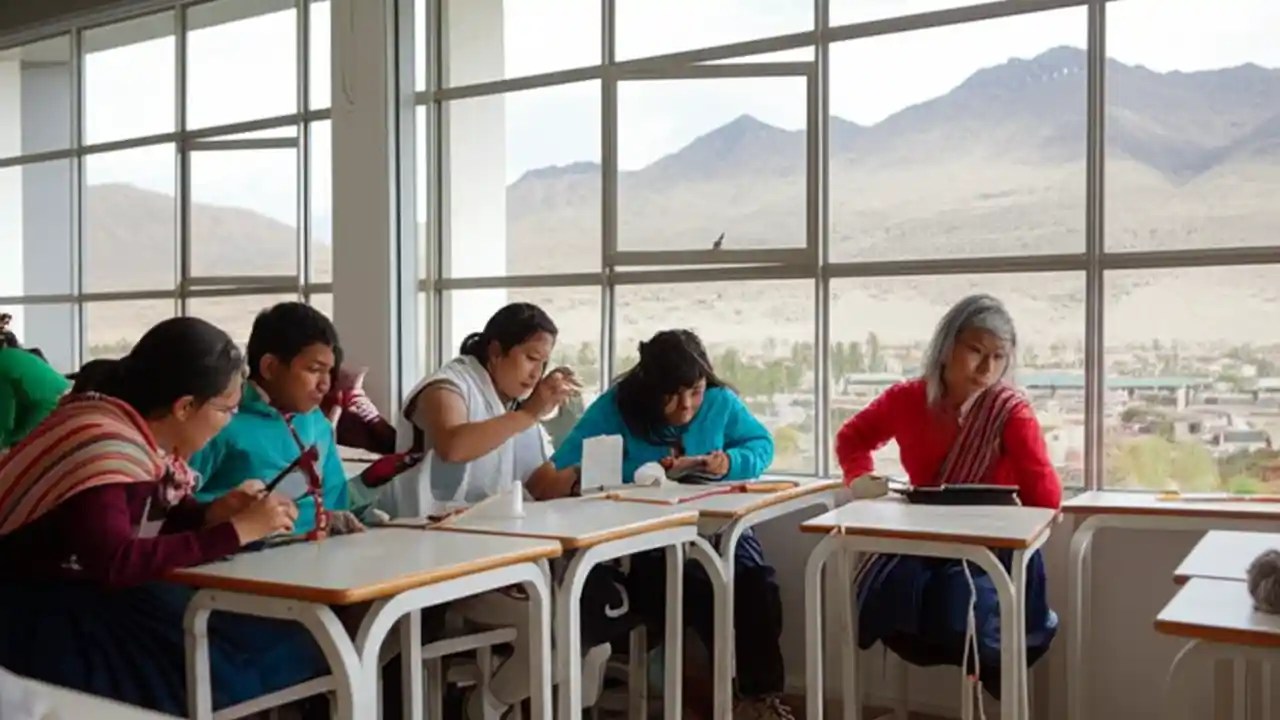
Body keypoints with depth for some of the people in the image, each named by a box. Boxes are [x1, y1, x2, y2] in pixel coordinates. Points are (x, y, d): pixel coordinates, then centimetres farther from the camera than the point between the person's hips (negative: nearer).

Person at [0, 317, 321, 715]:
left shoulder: (143, 432, 2)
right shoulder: (100, 444, -25)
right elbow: (116, 563, -34)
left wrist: (213, 514, -9)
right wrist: (237, 531, -28)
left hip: (97, 593, 8)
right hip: (40, 617, -8)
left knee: (277, 628, -7)